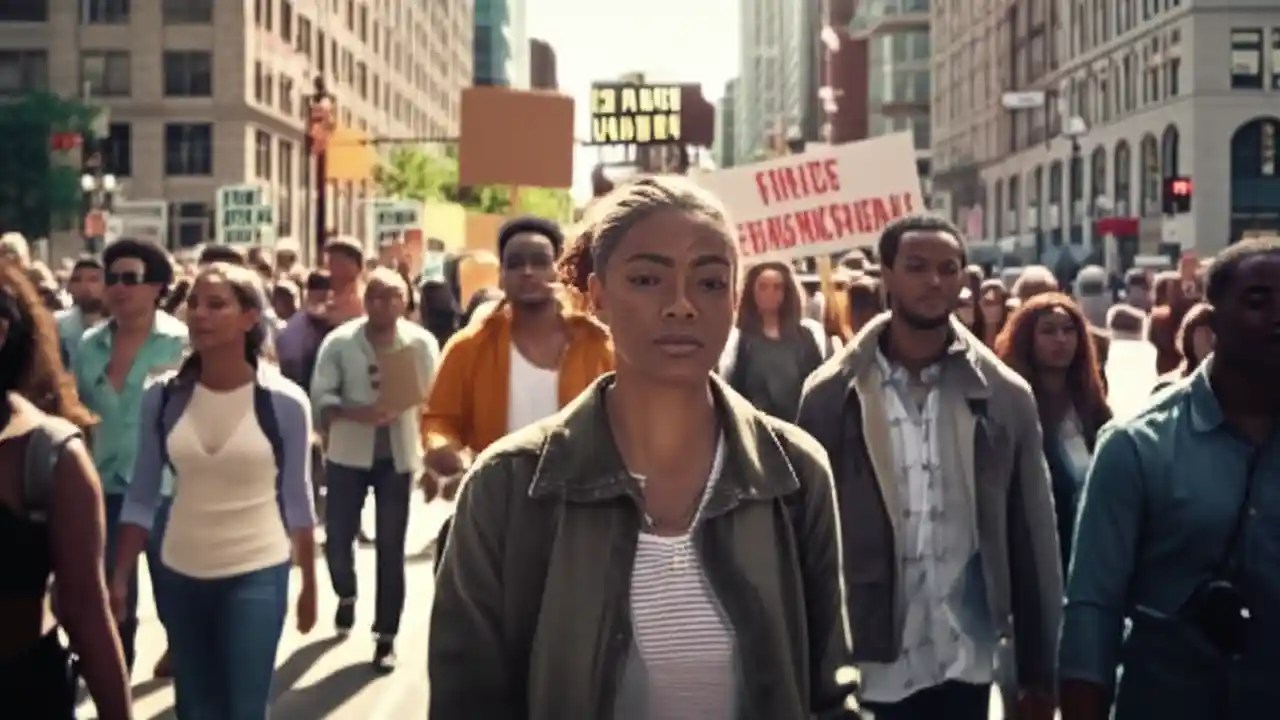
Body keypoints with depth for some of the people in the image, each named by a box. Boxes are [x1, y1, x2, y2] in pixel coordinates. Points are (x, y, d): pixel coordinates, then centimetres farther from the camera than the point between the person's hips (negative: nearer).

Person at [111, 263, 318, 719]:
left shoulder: (284, 402, -10)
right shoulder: (162, 397, -5)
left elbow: (296, 499, -1)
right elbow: (141, 498, 2)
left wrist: (310, 582, 5)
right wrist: (118, 578, -2)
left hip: (257, 576, -3)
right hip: (181, 575, 3)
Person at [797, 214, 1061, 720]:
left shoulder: (1005, 396, 1)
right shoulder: (831, 395, -3)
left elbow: (1032, 541, 4)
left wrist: (1039, 672, 4)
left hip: (966, 665, 1)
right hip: (866, 666, -1)